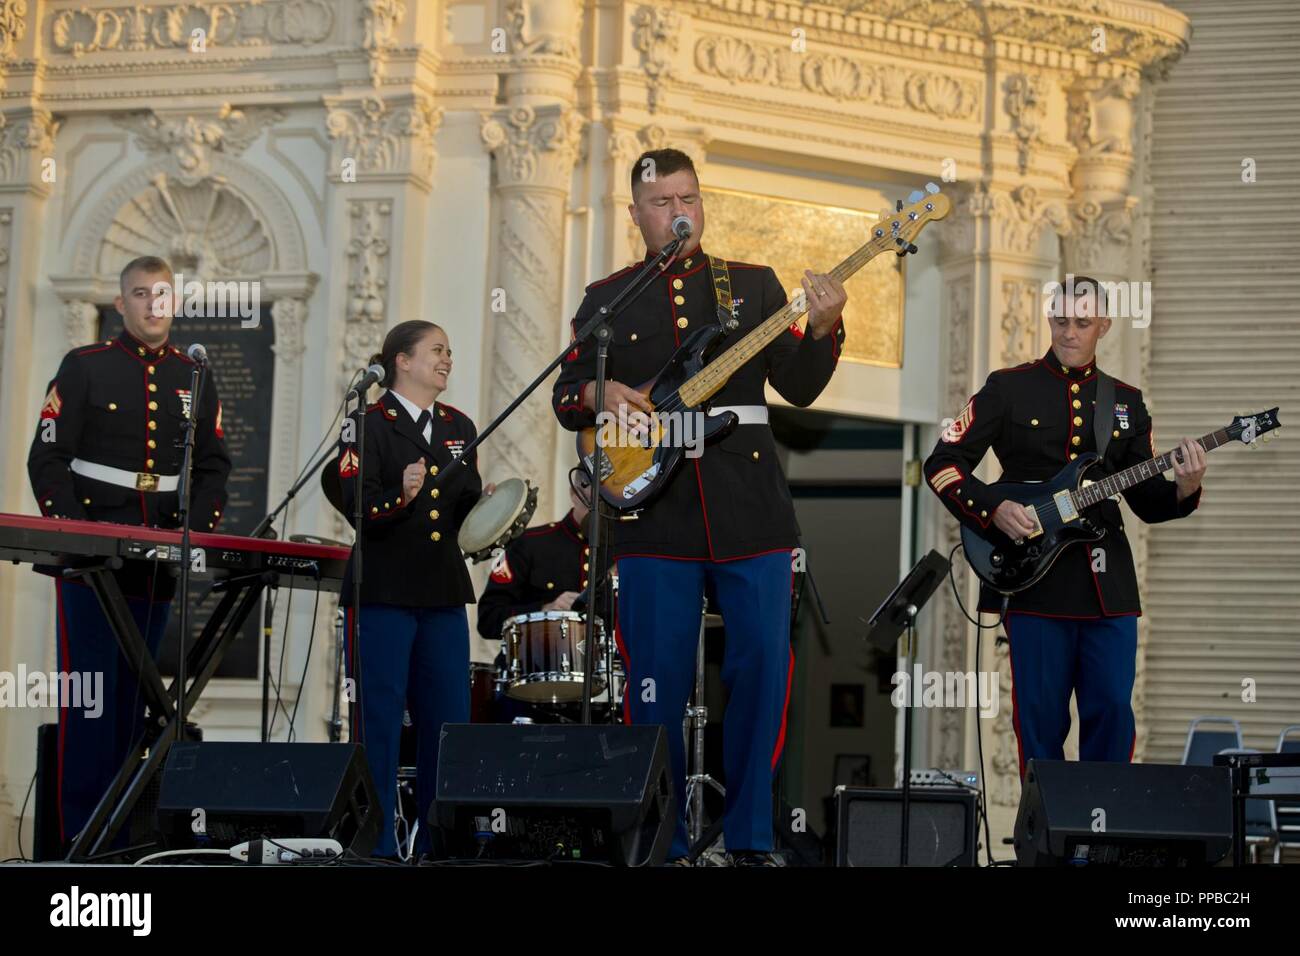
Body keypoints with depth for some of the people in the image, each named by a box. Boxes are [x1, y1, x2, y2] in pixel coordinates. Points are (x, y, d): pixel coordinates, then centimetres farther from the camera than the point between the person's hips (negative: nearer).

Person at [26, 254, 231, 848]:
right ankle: (80, 836, -3)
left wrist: (195, 530, -7)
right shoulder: (83, 369, 1)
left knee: (135, 690, 9)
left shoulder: (195, 380, 11)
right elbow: (47, 460, -4)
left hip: (160, 561, 4)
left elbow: (213, 468, 10)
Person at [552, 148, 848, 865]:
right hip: (655, 514, -1)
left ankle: (750, 838, 9)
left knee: (763, 667, -2)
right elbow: (564, 395, 12)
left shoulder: (754, 285, 12)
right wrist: (596, 394, -10)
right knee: (658, 684, -1)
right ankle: (662, 844, 10)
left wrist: (821, 330, -14)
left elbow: (798, 387, 4)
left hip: (750, 508, 1)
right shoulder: (607, 298, 12)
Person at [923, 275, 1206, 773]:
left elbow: (1146, 501, 13)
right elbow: (942, 461, 0)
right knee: (1041, 717, 0)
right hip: (1035, 580, -3)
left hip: (1106, 581, 3)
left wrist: (1183, 490, -8)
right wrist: (994, 508, -13)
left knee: (1113, 710, 0)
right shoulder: (1009, 388, 3)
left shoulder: (1126, 401, 13)